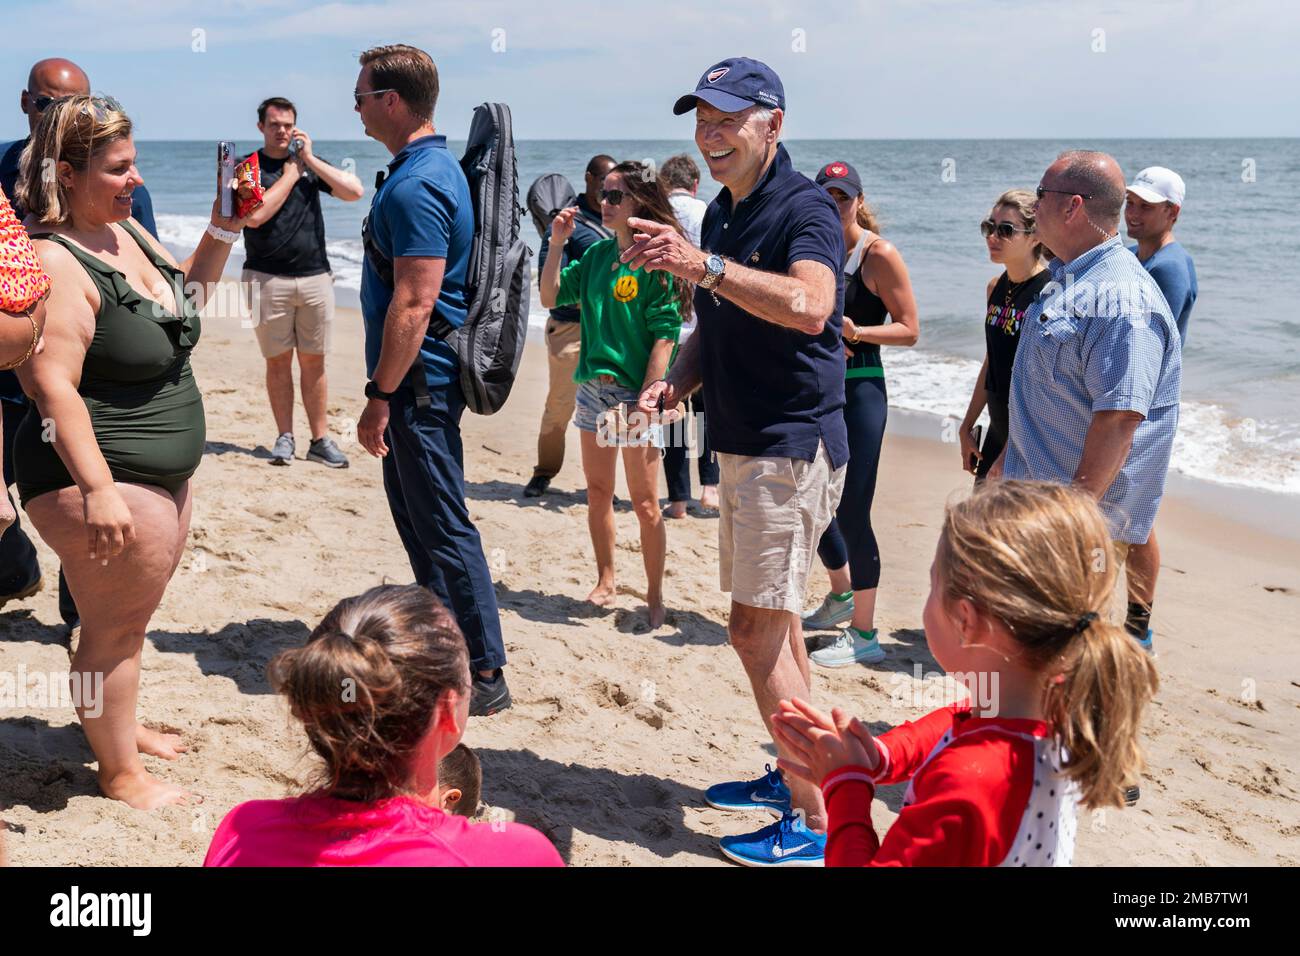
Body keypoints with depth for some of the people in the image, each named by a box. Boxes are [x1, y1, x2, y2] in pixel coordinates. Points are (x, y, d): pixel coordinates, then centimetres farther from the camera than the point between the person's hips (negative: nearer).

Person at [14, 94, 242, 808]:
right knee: (114, 627, 4)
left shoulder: (124, 228, 7)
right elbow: (52, 386, -26)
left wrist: (222, 231, 7)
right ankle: (120, 775, 21)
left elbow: (186, 297, 22)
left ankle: (120, 727, 43)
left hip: (164, 472, 10)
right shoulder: (52, 262, -21)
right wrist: (97, 489, -29)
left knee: (131, 616, 24)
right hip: (103, 481, -10)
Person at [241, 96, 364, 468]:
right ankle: (284, 437, 11)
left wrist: (309, 159, -3)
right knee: (278, 361, 2)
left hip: (315, 276, 2)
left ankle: (320, 440, 9)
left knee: (313, 361, 5)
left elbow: (354, 191, -1)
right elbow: (255, 215, -14)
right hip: (268, 279, -2)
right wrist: (290, 175, -6)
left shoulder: (310, 164, 12)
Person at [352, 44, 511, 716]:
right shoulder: (433, 168, 14)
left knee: (442, 526, -4)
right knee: (413, 511, 20)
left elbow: (414, 303, -25)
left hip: (420, 381, -11)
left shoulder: (415, 186, -20)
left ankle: (486, 676, 5)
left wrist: (380, 396, -21)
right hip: (417, 379, 11)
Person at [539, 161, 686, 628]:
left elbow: (664, 336, -15)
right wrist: (557, 243, 1)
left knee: (644, 502, 1)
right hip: (593, 387, 7)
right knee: (598, 492, 14)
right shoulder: (598, 253, 9)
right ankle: (605, 580, 29)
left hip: (635, 394, -7)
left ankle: (654, 596, 13)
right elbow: (551, 296, 11)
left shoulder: (655, 261, -11)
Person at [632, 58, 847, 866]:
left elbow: (809, 307, -35)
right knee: (777, 623, 17)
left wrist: (703, 263, -41)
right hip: (743, 444, 10)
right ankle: (792, 775, 32)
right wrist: (677, 383, 4)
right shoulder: (722, 215, 13)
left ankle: (814, 820, 1)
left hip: (793, 448, -9)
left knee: (757, 631, -9)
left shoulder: (804, 208, -15)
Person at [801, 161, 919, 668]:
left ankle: (864, 635, 3)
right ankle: (841, 595, 40)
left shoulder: (880, 255, -9)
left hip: (860, 389, -7)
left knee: (852, 513, -8)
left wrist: (854, 331, -22)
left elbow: (909, 330, -9)